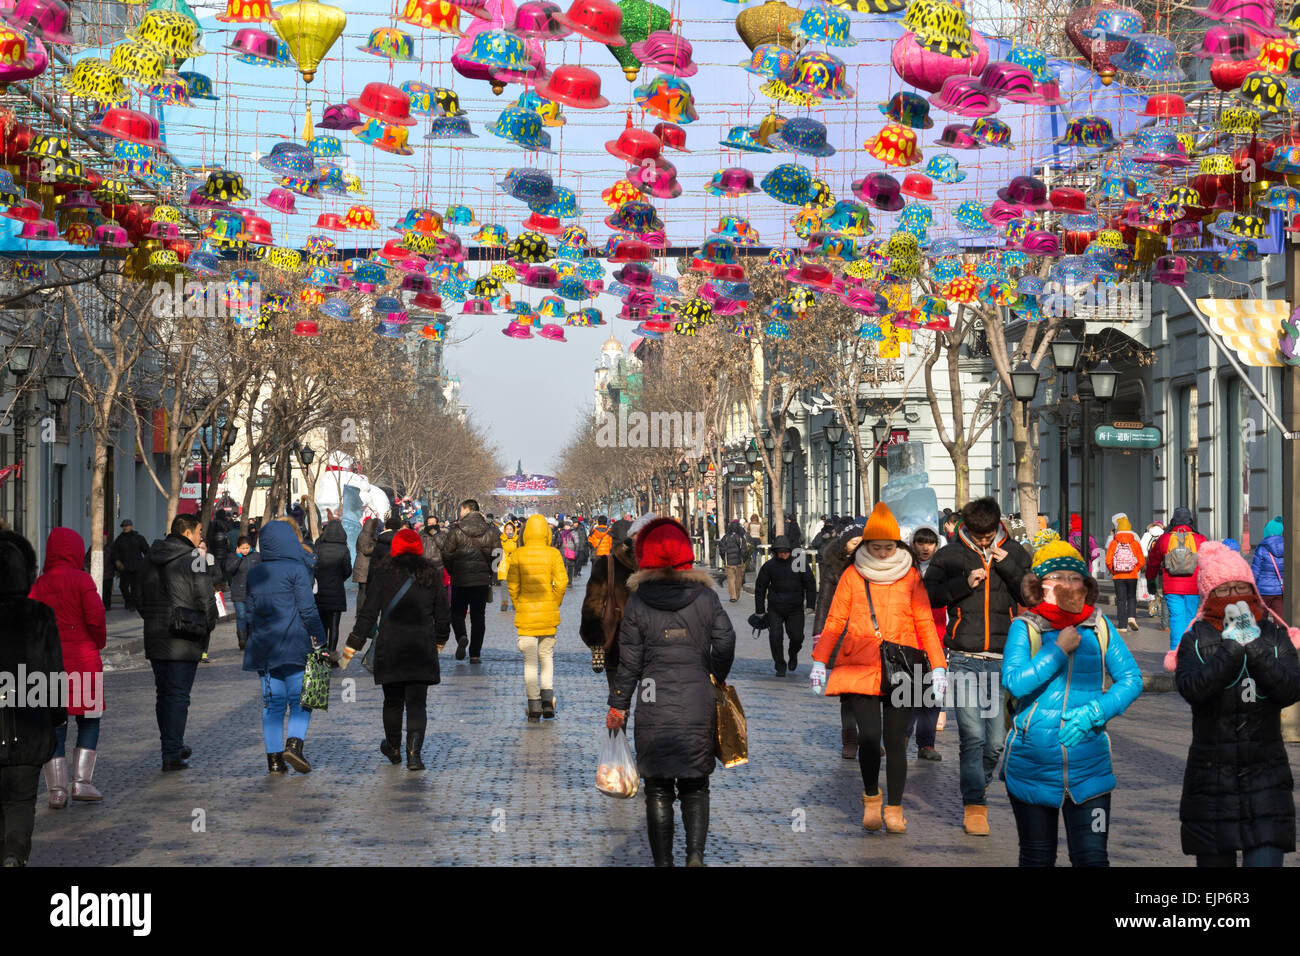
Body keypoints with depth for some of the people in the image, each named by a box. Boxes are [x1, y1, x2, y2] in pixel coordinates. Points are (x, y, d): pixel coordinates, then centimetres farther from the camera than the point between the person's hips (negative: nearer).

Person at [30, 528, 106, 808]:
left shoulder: (39, 584, 3)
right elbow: (95, 617, -13)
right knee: (89, 720, 11)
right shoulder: (81, 580, -7)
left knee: (54, 725, 7)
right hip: (82, 659, -3)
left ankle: (56, 788, 4)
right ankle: (81, 782, 3)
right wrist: (100, 642, 5)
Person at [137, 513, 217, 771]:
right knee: (178, 695, -3)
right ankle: (172, 755, -5)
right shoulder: (193, 559, -10)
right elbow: (206, 599, -10)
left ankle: (172, 747, 26)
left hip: (154, 637, 6)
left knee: (164, 694, 16)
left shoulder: (150, 561, 11)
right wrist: (208, 627, 4)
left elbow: (142, 599, 16)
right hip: (184, 641, -6)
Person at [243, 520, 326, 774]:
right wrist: (320, 638, -3)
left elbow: (251, 612, 13)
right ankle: (294, 743, -17)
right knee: (300, 700, 2)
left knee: (272, 703, 7)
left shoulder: (254, 574, 10)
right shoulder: (297, 569, -7)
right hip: (294, 645, -5)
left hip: (263, 646, 5)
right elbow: (308, 608, -10)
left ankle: (274, 759, 4)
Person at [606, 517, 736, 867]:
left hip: (653, 707, -1)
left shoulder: (637, 602, -2)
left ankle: (663, 861, 8)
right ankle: (695, 854, -5)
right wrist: (715, 678, 19)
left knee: (658, 788, 8)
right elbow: (726, 642, 0)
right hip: (698, 705, 1)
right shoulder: (706, 597, -1)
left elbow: (629, 661, -1)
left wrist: (618, 706, 7)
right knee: (695, 785, 11)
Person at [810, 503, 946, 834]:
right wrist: (819, 661, 3)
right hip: (860, 668, 0)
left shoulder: (910, 576, 8)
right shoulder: (853, 575, 7)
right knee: (869, 736, -11)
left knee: (895, 741, -1)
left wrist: (938, 667, 2)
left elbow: (925, 623, 9)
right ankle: (871, 798, 14)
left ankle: (894, 809, 14)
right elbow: (835, 621, 10)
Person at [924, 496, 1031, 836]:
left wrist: (1007, 566, -8)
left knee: (996, 740, 3)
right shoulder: (950, 555, 4)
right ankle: (974, 806, -5)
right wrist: (964, 584, -11)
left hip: (1002, 660, 2)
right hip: (963, 660, -2)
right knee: (972, 735, -10)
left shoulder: (1014, 553, 9)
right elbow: (928, 594, 1)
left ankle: (979, 785, 28)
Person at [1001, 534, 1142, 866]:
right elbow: (1014, 682, -17)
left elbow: (1131, 678, 2)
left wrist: (1094, 713, -11)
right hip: (1032, 764, -1)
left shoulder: (1099, 626, 3)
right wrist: (1059, 650, -16)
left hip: (1088, 767, 1)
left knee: (1092, 857, -4)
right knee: (1037, 858, 13)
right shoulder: (1024, 628, -4)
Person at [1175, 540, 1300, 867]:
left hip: (1266, 778, 0)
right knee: (1214, 860, 7)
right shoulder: (1197, 640, 2)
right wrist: (1232, 648, -21)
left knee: (1265, 859, -11)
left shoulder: (1273, 635, 6)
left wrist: (1255, 647, -18)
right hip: (1211, 776, 0)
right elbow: (1191, 688, -17)